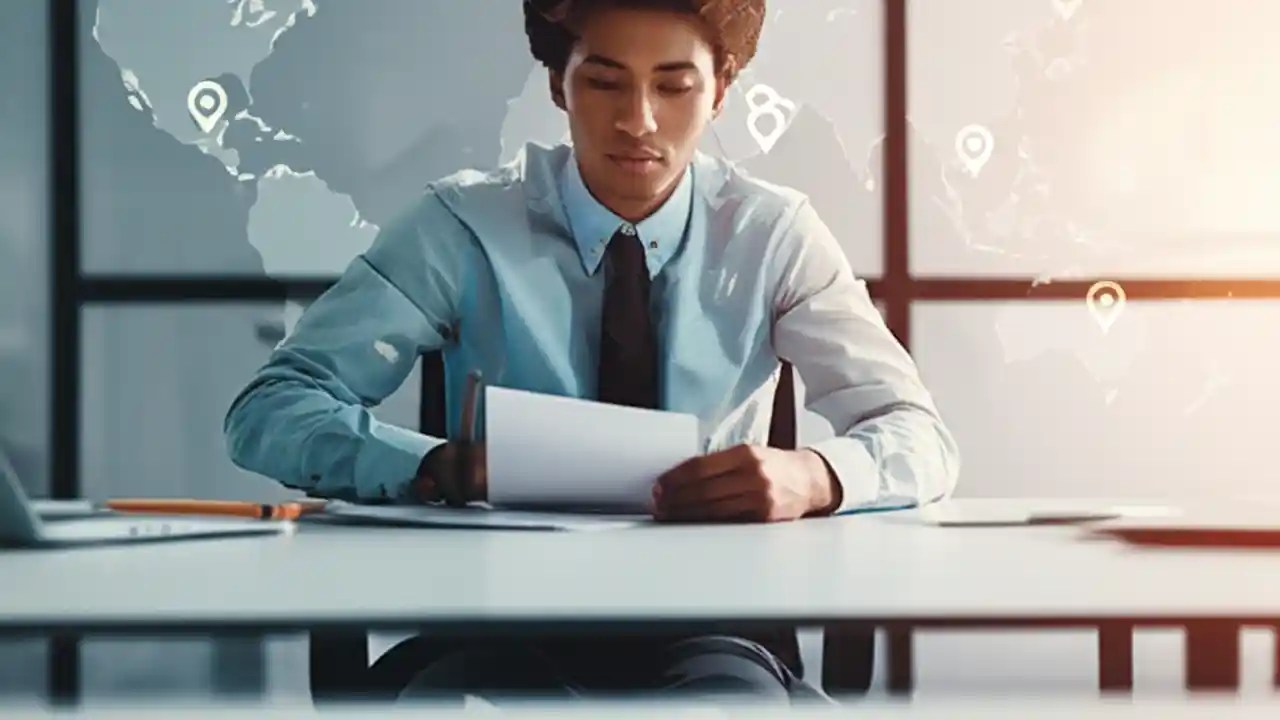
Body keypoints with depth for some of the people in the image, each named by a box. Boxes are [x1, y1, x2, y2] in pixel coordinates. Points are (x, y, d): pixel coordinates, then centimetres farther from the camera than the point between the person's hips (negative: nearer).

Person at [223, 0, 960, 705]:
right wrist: (443, 467, -27)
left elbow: (922, 439, -1)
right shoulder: (465, 224, -2)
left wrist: (811, 475, -26)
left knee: (734, 694, -35)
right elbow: (271, 411, -7)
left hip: (705, 632, 1)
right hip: (505, 629, 0)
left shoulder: (773, 234, 3)